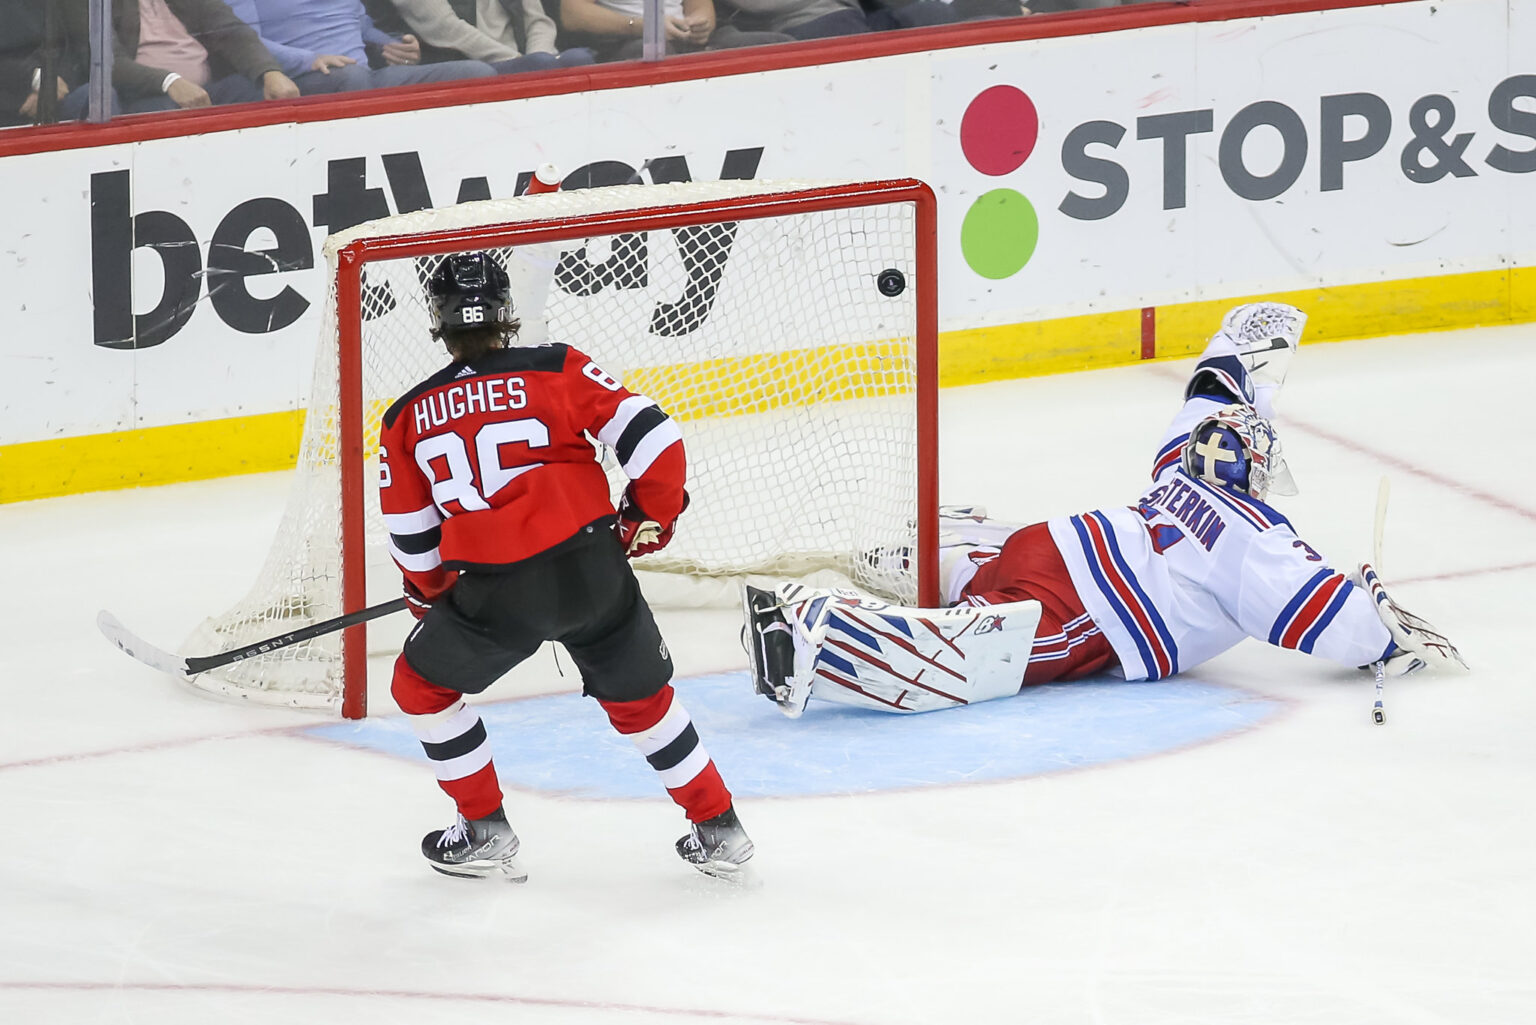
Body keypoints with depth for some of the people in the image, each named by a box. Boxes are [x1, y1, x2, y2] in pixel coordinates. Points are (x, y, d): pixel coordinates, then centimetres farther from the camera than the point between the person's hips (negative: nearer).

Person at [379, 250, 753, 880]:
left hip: (498, 593, -1)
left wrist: (431, 596, 34)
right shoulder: (557, 371, 4)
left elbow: (414, 541, 14)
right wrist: (651, 516, 16)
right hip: (595, 570, 2)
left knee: (422, 684, 24)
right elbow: (652, 438, -2)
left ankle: (485, 833, 24)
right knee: (640, 696, 24)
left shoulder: (409, 420, 7)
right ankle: (718, 829, 27)